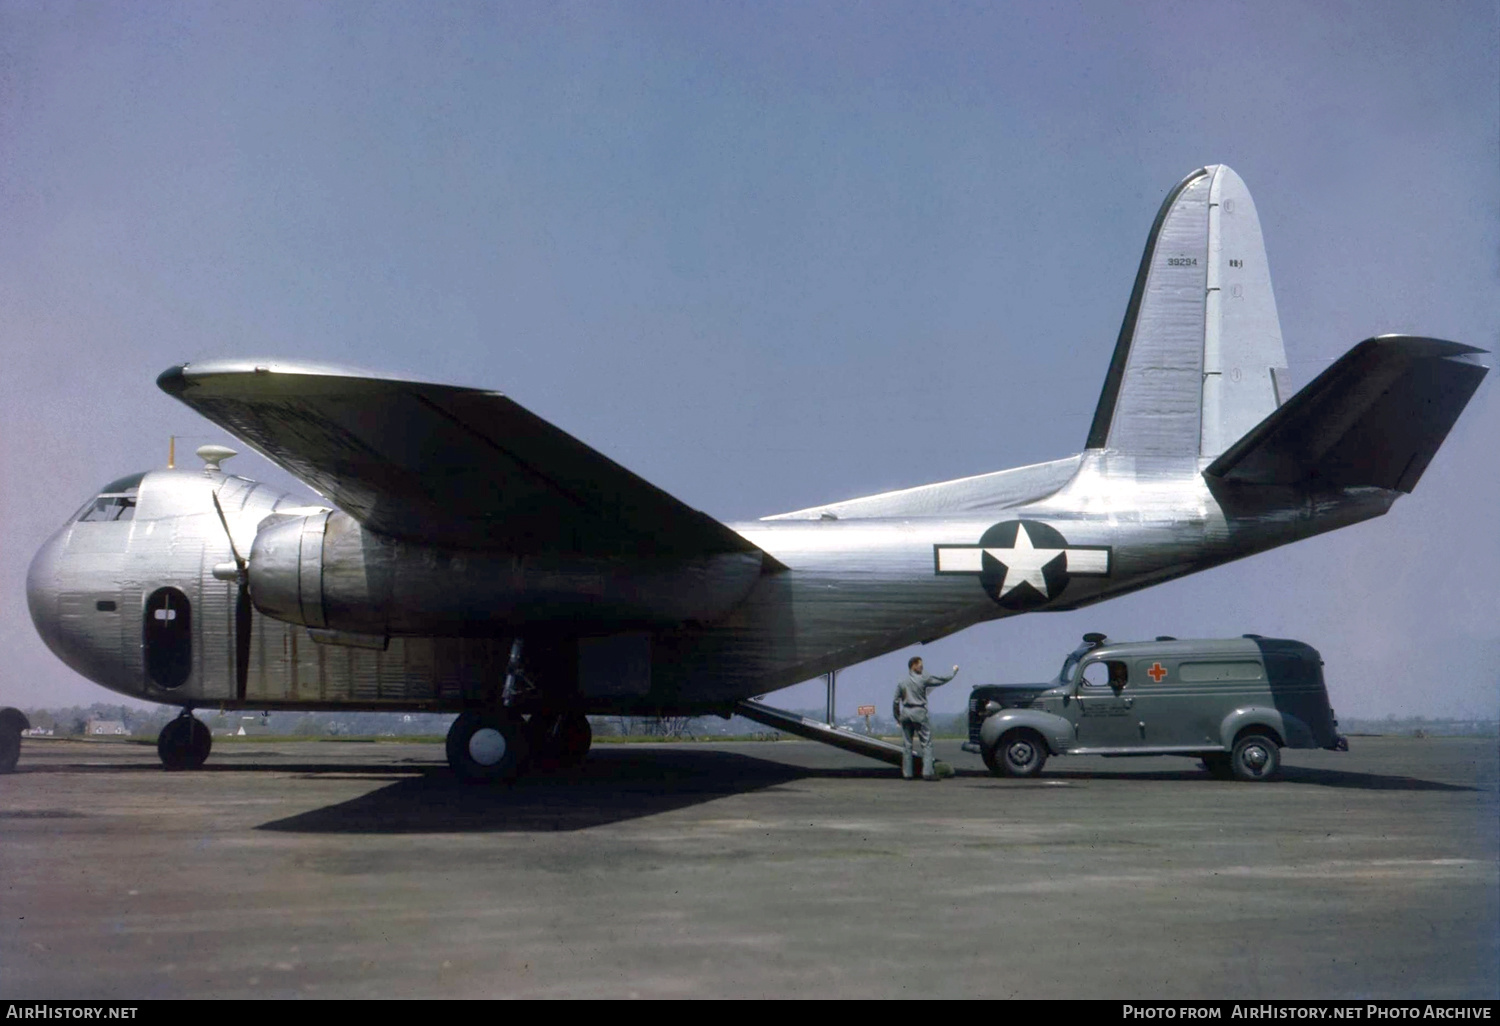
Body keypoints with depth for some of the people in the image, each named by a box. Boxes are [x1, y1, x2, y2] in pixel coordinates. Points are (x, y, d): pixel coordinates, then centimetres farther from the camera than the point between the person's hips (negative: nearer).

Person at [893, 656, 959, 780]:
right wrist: (954, 672, 18)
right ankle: (927, 772, -11)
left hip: (906, 713, 5)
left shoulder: (902, 682, 6)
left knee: (906, 745, 8)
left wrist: (898, 716, 15)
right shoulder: (923, 679, -7)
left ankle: (906, 773, 8)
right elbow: (941, 681, 2)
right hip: (919, 713, -5)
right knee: (926, 743, -2)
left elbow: (896, 701, 6)